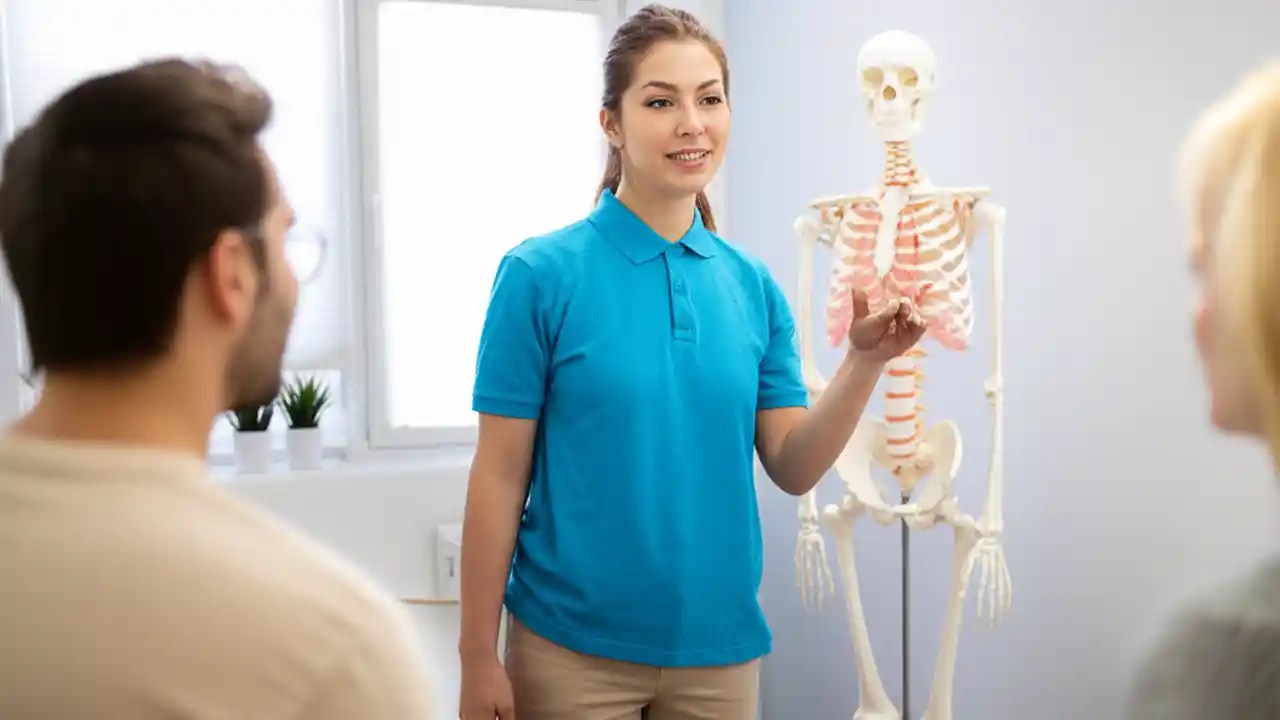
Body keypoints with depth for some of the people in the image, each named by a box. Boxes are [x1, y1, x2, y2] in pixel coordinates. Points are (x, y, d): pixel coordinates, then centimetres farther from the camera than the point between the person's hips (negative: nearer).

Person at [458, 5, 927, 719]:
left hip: (721, 646, 4)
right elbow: (499, 478, -8)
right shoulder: (542, 275, -10)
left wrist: (867, 359, -14)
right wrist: (479, 658, -7)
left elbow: (793, 468, 1)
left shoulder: (754, 286, 1)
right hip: (571, 648, -3)